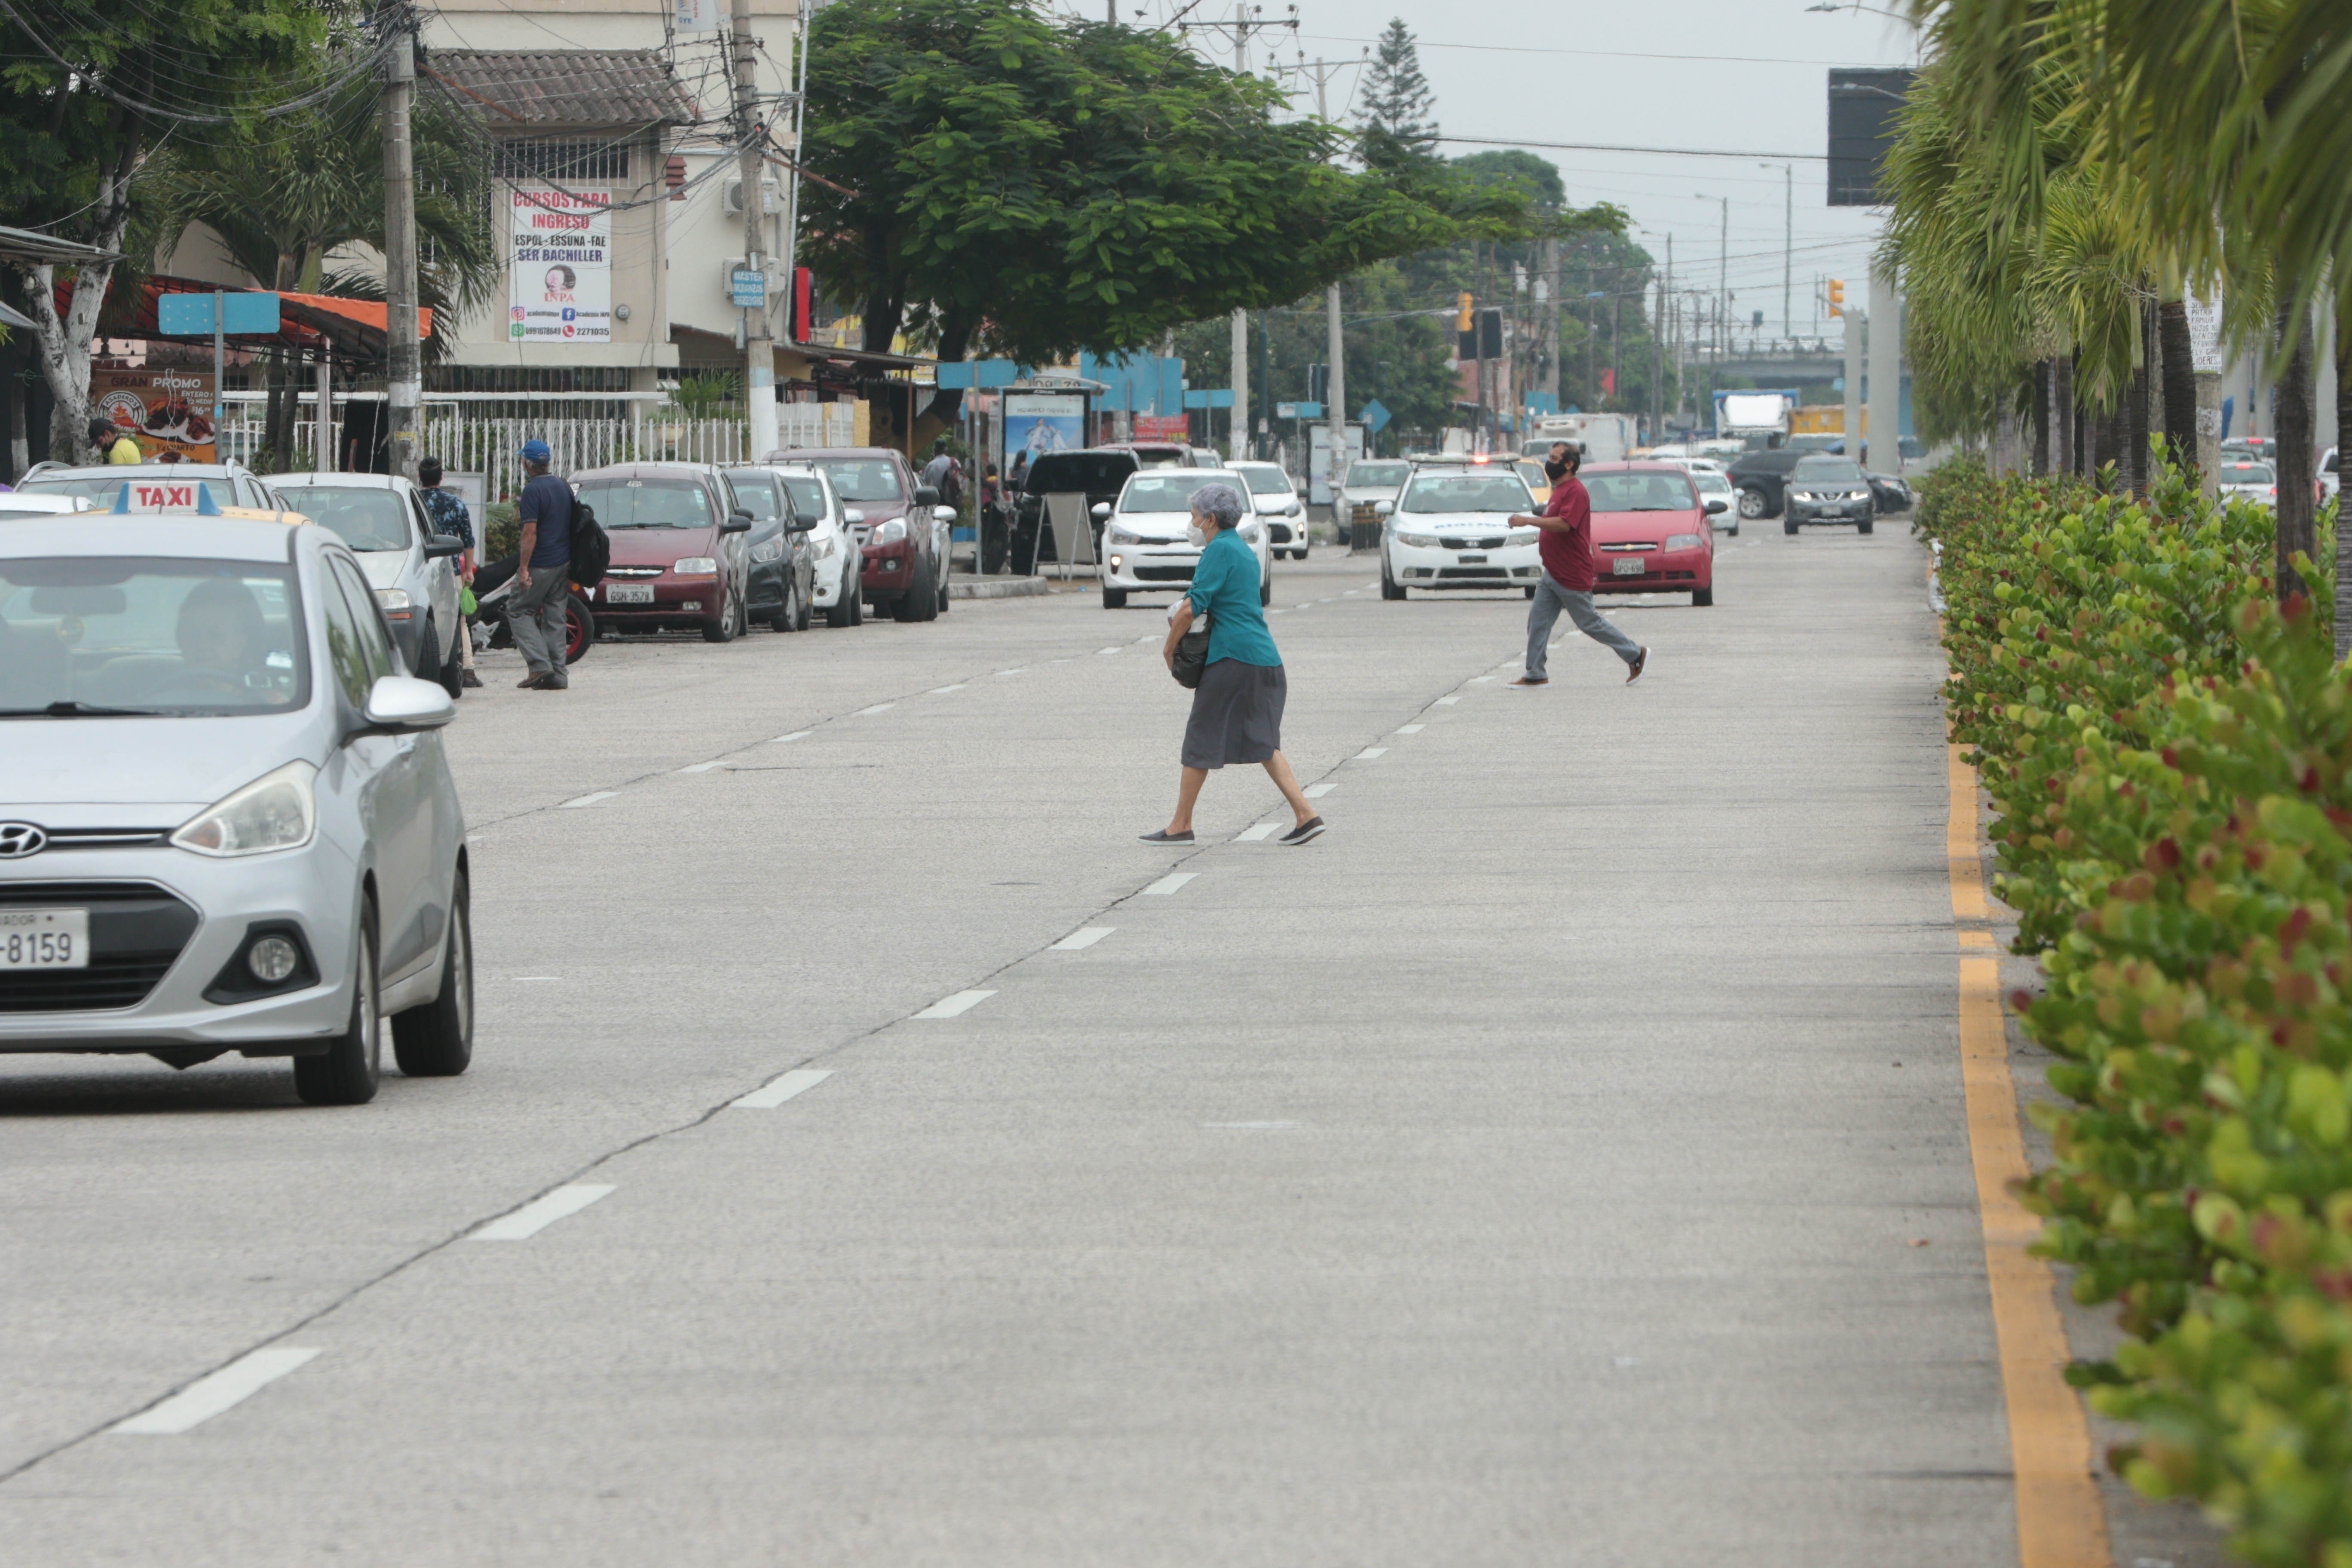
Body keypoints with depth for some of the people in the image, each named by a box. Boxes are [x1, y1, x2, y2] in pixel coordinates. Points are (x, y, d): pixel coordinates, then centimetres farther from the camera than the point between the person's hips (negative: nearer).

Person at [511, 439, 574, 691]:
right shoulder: (563, 487, 10)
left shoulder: (533, 490, -15)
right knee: (556, 618, 9)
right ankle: (558, 674, 5)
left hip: (541, 564, -7)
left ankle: (539, 665, -10)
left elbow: (531, 531, -20)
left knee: (519, 613, 3)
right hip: (563, 562, 7)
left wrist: (524, 568, -18)